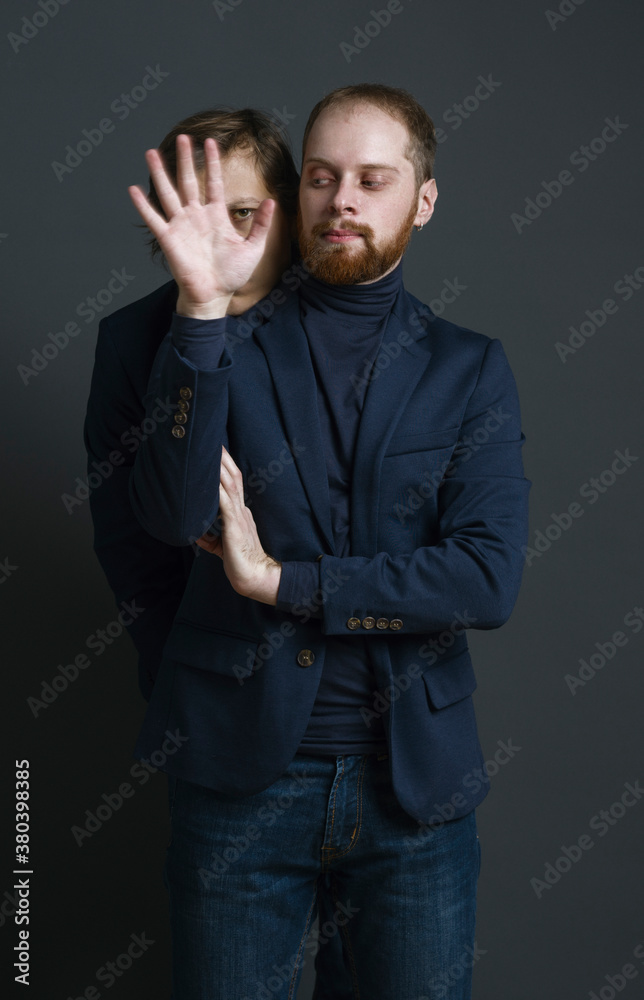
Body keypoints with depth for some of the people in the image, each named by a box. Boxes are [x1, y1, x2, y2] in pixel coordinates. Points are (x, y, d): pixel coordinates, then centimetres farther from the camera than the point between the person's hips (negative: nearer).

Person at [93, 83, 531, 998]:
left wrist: (283, 580, -11)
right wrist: (203, 310, -21)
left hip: (413, 780, 1)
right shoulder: (229, 345, 3)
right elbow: (173, 515, -14)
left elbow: (489, 579, -8)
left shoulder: (470, 369, 4)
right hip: (242, 767, 0)